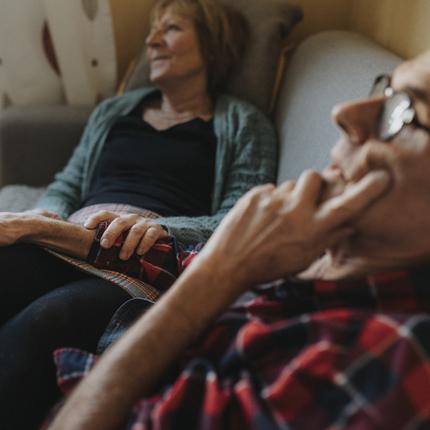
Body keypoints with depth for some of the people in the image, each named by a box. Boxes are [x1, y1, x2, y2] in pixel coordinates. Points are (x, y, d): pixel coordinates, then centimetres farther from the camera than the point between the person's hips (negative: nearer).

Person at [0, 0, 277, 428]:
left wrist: (159, 226, -18)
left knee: (37, 325, -36)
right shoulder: (112, 111, 30)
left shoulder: (244, 125, 14)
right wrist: (44, 216, 3)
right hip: (71, 240, 5)